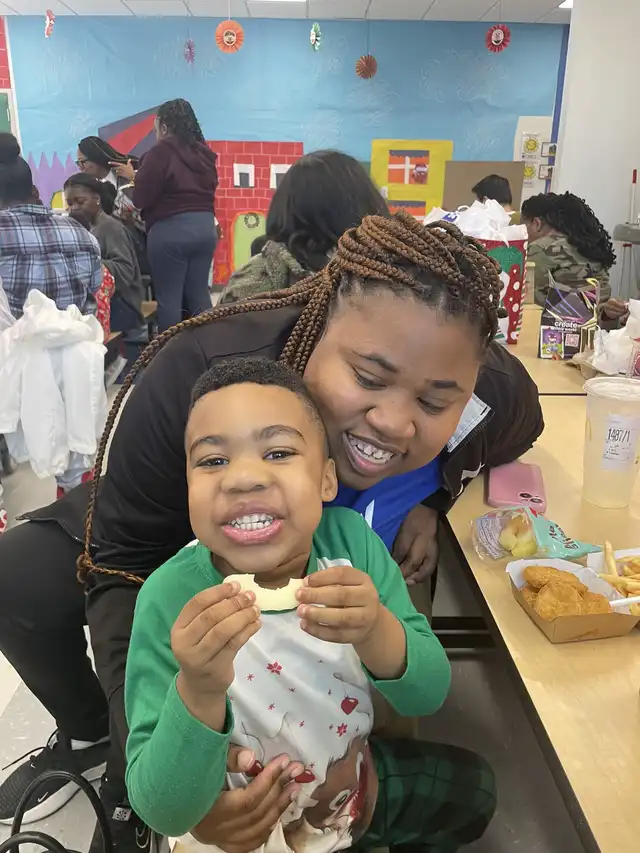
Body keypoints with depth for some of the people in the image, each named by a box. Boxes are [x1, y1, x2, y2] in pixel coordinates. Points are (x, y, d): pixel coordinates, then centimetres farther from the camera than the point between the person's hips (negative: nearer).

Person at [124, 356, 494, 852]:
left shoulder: (350, 538, -22)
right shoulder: (171, 599, -30)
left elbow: (428, 697, -18)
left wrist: (375, 630, -39)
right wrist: (197, 692, -47)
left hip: (356, 785, 3)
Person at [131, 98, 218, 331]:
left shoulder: (162, 150, -7)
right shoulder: (204, 152, 11)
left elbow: (140, 198, -7)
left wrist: (134, 176, 11)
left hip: (170, 229, -6)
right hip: (205, 226, 7)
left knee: (169, 298, 0)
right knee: (199, 295, 11)